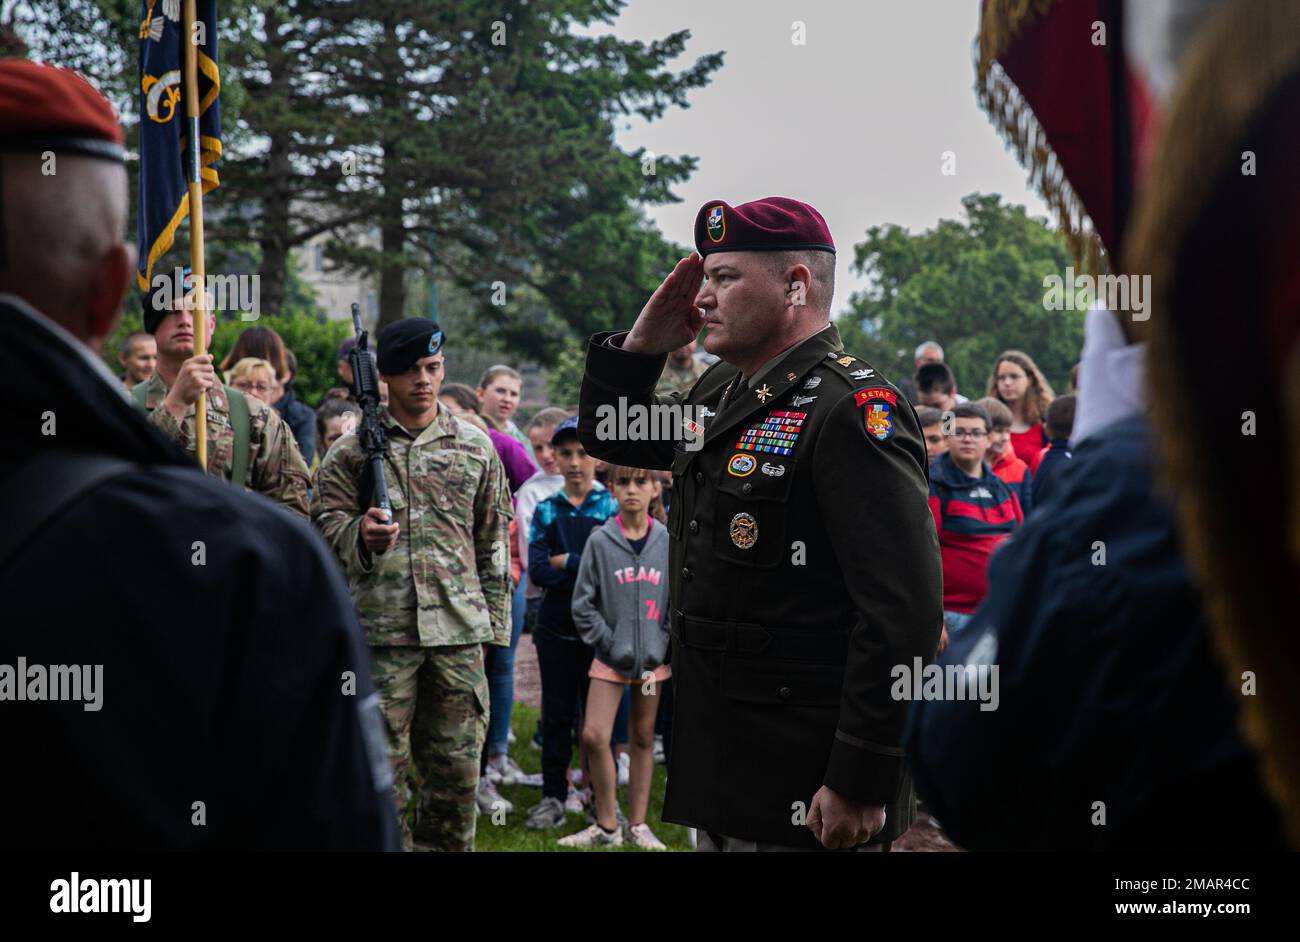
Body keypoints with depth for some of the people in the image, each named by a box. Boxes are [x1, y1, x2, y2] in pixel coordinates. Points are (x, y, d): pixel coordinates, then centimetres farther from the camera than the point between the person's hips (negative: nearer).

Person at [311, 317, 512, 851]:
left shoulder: (475, 447, 11)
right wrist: (360, 535, -21)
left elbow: (494, 541, 14)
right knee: (383, 762, 0)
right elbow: (325, 521, 2)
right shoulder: (352, 450, 5)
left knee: (458, 763, 6)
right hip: (380, 627, -2)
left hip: (459, 630, 2)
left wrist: (494, 621, 10)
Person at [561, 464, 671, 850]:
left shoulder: (667, 542, -1)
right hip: (611, 657, -1)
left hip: (653, 657, 1)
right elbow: (583, 604, -2)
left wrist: (664, 644, -3)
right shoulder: (600, 541, -5)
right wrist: (609, 642, -7)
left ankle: (637, 824, 19)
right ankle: (606, 826, 5)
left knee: (643, 738, 9)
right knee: (594, 735, -9)